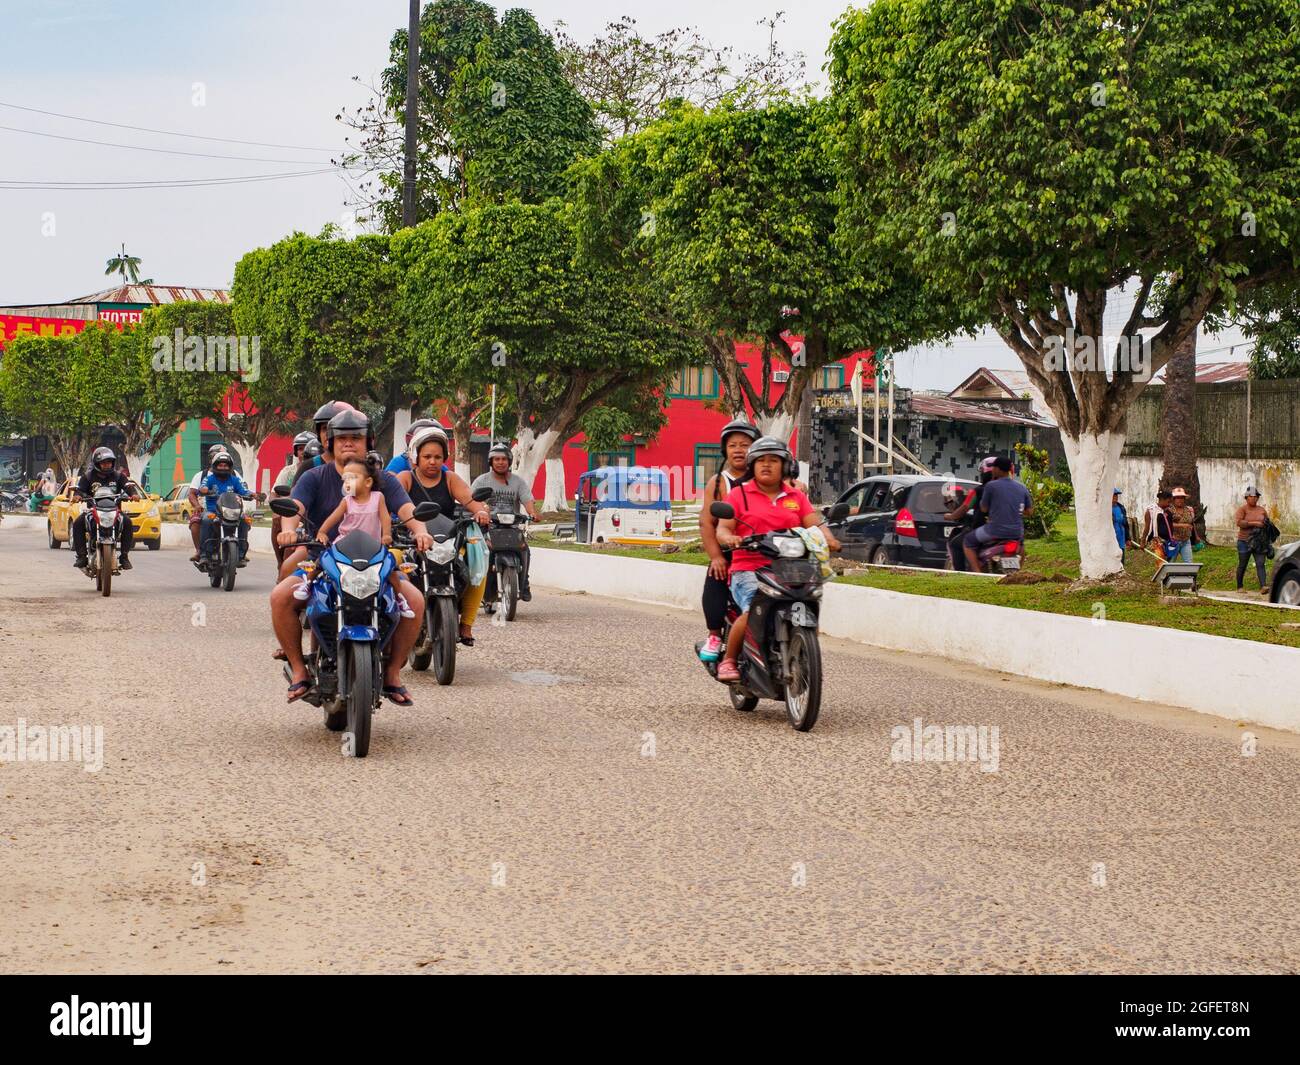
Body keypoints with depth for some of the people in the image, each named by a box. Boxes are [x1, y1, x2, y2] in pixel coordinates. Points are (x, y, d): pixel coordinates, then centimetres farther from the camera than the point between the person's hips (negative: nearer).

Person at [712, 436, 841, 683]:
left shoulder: (796, 496, 20)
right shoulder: (739, 494, 12)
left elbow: (814, 522, 7)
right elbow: (722, 527, 3)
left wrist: (829, 539, -14)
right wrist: (728, 538, -21)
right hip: (748, 571, -3)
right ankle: (728, 660, -9)